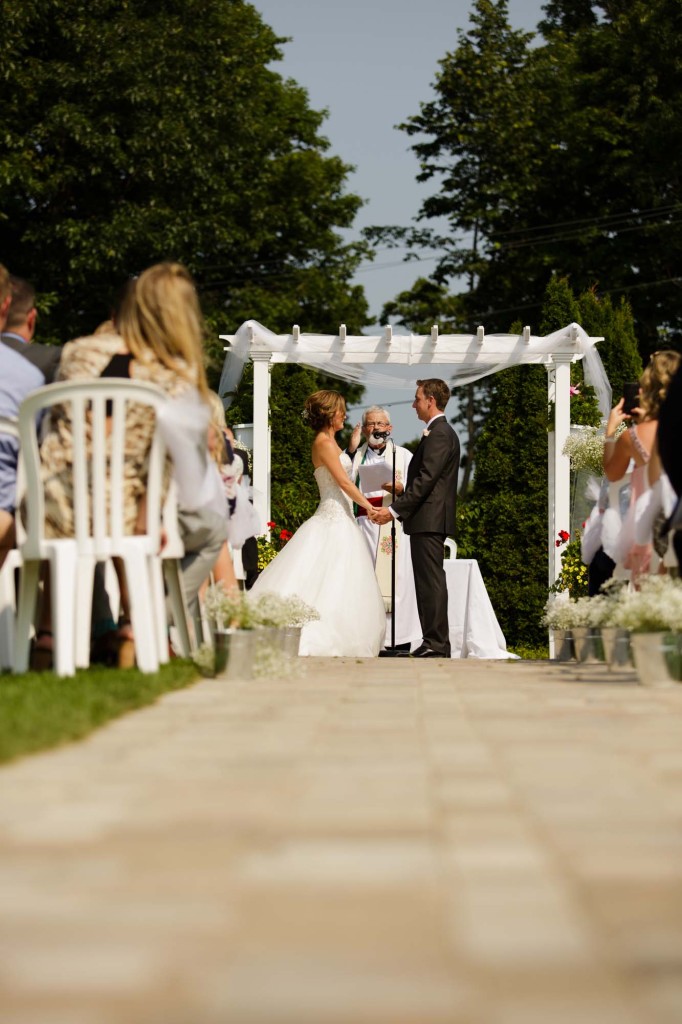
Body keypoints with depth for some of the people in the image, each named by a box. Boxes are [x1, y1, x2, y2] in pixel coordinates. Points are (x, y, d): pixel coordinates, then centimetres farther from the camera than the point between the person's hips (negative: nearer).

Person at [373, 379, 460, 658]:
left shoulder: (439, 434, -14)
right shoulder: (443, 432, 18)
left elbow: (426, 480, -21)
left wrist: (394, 510, -21)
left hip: (428, 520, -11)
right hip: (429, 520, 11)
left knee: (431, 582, -9)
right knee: (429, 582, 12)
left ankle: (437, 645, -8)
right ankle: (434, 642, 15)